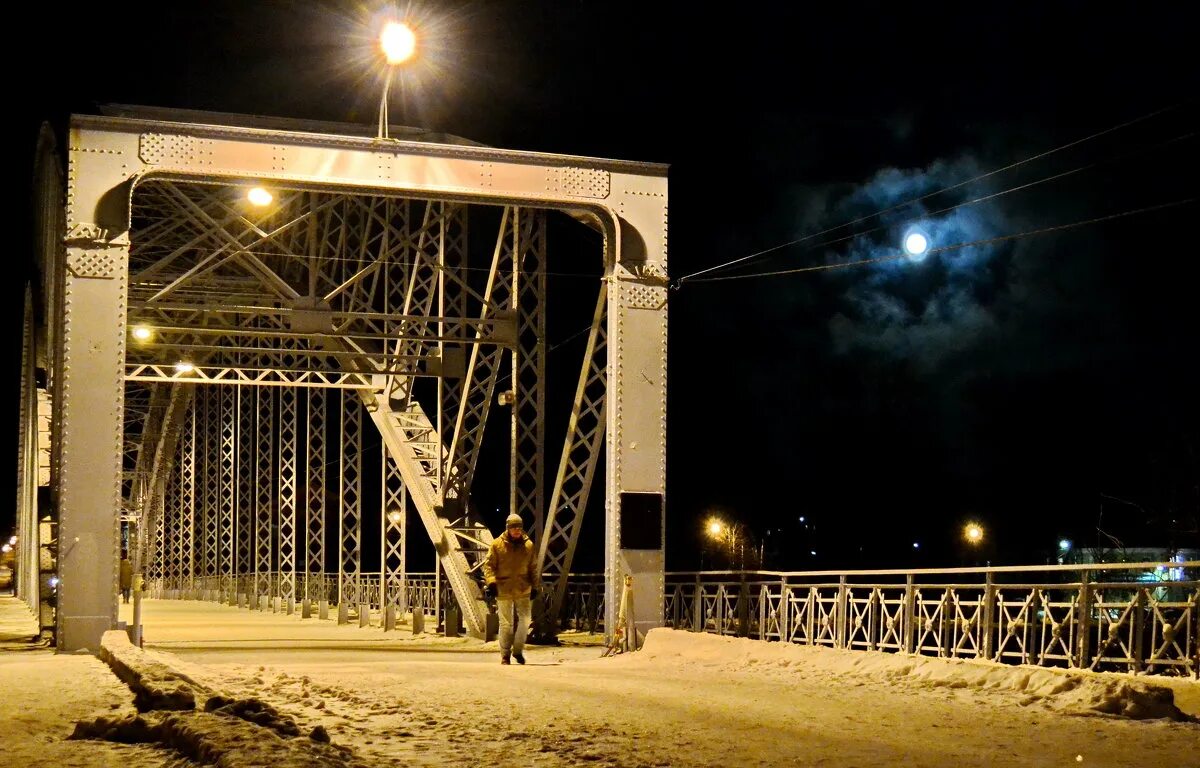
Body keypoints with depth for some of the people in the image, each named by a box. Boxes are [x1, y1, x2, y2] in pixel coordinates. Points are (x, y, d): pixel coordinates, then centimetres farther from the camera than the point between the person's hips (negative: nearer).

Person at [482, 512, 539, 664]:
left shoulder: (528, 545, 5)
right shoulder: (497, 544, -2)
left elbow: (533, 568, 13)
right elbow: (488, 565, -2)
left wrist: (535, 586, 10)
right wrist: (491, 582, -15)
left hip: (523, 590, 2)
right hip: (503, 590, -2)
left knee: (525, 619, -5)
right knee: (505, 623, 5)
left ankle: (518, 650, 13)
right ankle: (505, 655, 14)